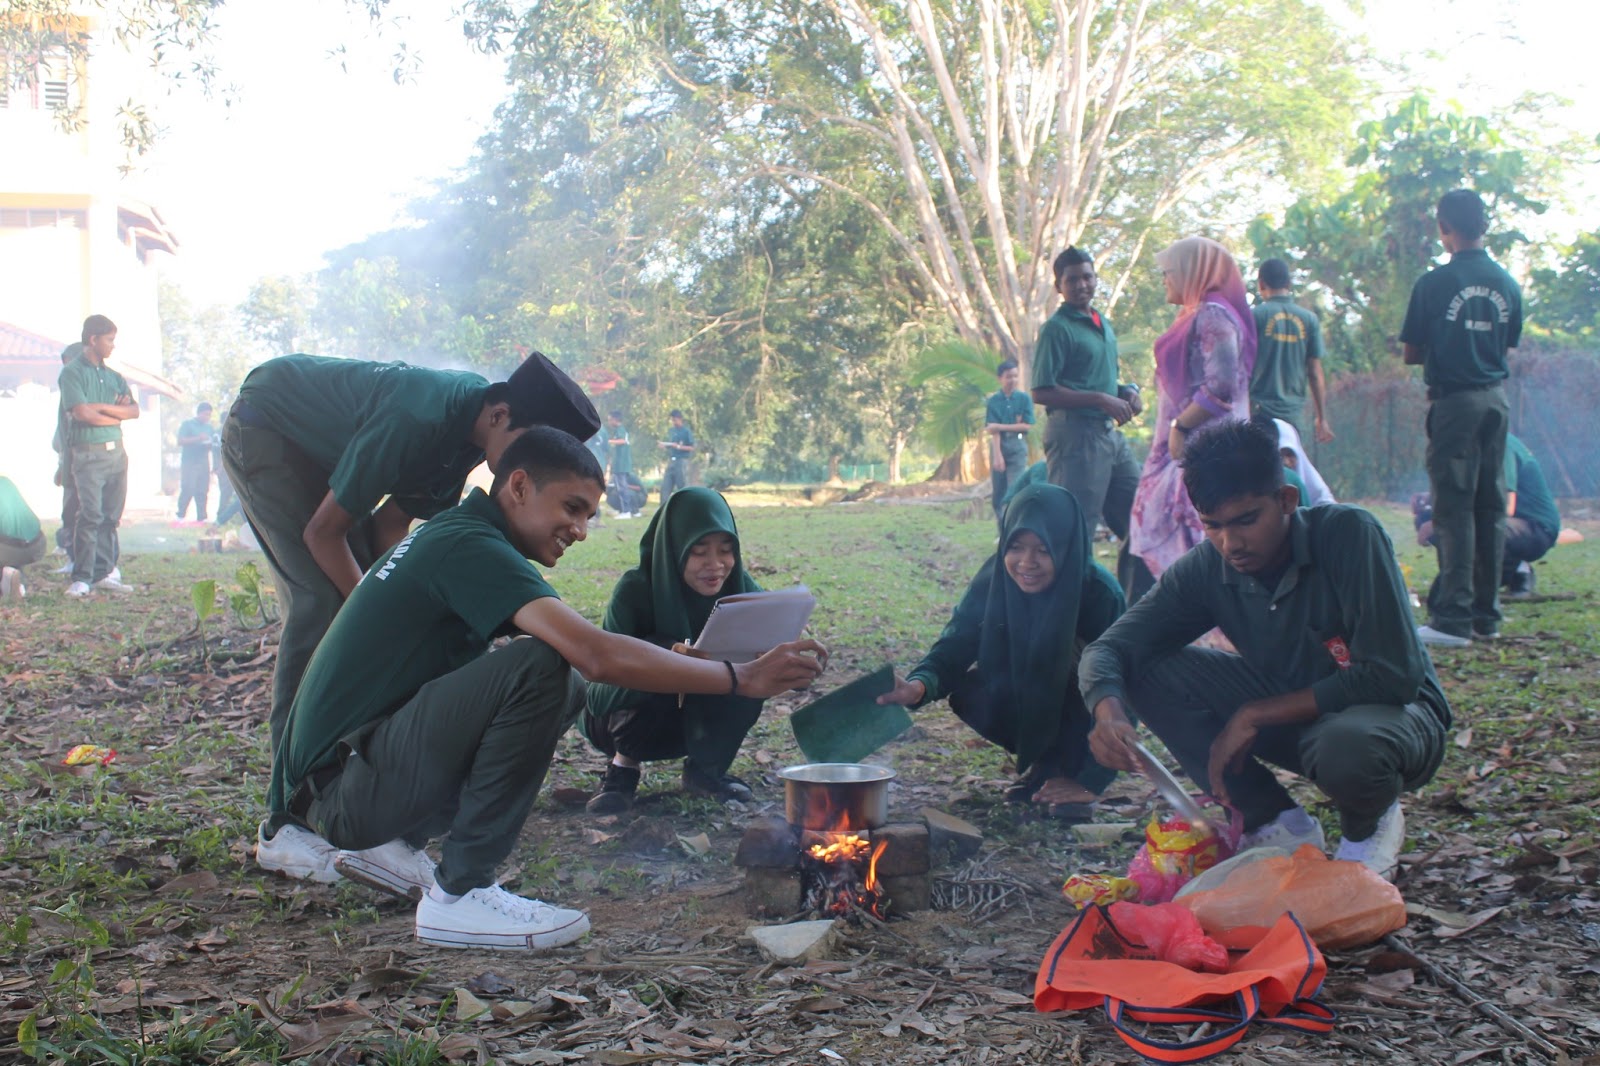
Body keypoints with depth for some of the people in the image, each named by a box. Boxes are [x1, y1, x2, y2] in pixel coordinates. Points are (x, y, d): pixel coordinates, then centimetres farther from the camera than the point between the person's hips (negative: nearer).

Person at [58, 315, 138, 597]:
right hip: (88, 453, -6)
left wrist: (101, 407, -7)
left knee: (111, 517, 6)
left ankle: (105, 573, 10)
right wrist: (117, 414, 0)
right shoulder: (73, 372, -2)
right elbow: (81, 412, -13)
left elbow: (134, 411, 7)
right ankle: (81, 579, -10)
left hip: (116, 452, 6)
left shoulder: (113, 376, 18)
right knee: (90, 515, -12)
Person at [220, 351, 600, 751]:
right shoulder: (418, 419, -37)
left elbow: (390, 524, -4)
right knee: (321, 599, -18)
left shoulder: (469, 421, -11)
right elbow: (322, 531, -27)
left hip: (319, 447, 9)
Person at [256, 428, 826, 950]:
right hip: (342, 781, -10)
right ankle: (460, 894, -17)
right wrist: (742, 678, -23)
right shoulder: (468, 543, -16)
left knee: (563, 688, 8)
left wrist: (668, 666, 0)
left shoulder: (449, 538, 15)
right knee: (538, 666, -24)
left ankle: (381, 844, 12)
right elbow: (596, 655, -29)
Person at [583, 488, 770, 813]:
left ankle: (706, 768, -2)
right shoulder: (635, 591, -27)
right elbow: (599, 697, -36)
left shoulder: (739, 586, -15)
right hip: (626, 713, -3)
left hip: (697, 717, 4)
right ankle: (623, 768, -10)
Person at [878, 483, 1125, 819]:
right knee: (968, 692, -23)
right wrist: (919, 686, -45)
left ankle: (1072, 764, -9)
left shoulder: (1099, 594, -28)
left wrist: (1093, 780, -28)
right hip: (1029, 707, 4)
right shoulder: (993, 580, -18)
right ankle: (1045, 762, 0)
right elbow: (954, 645, -21)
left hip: (1082, 714, -4)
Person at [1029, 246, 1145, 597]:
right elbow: (1042, 392, -15)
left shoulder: (1104, 324, 18)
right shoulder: (1057, 328, -8)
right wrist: (1101, 400, -18)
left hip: (1109, 432, 9)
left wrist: (1126, 391, 6)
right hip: (1075, 433, -9)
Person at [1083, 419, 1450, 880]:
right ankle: (1281, 824, -3)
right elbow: (1110, 649, -14)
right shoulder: (1206, 569, -12)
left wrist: (1254, 716, -26)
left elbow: (1393, 675, -27)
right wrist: (1109, 714, -38)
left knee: (1346, 747, -41)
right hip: (1291, 712, 5)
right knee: (1151, 671, -16)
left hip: (1397, 709, -4)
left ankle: (1371, 823, -1)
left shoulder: (1348, 534, -25)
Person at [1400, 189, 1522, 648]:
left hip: (1454, 400, -5)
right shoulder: (1507, 284, 6)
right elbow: (1508, 346, 15)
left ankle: (1454, 618, -7)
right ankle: (1487, 614, 15)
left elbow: (1411, 354, -4)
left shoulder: (1434, 283, -10)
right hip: (1496, 398, 5)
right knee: (1491, 506, 10)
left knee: (1455, 506, -5)